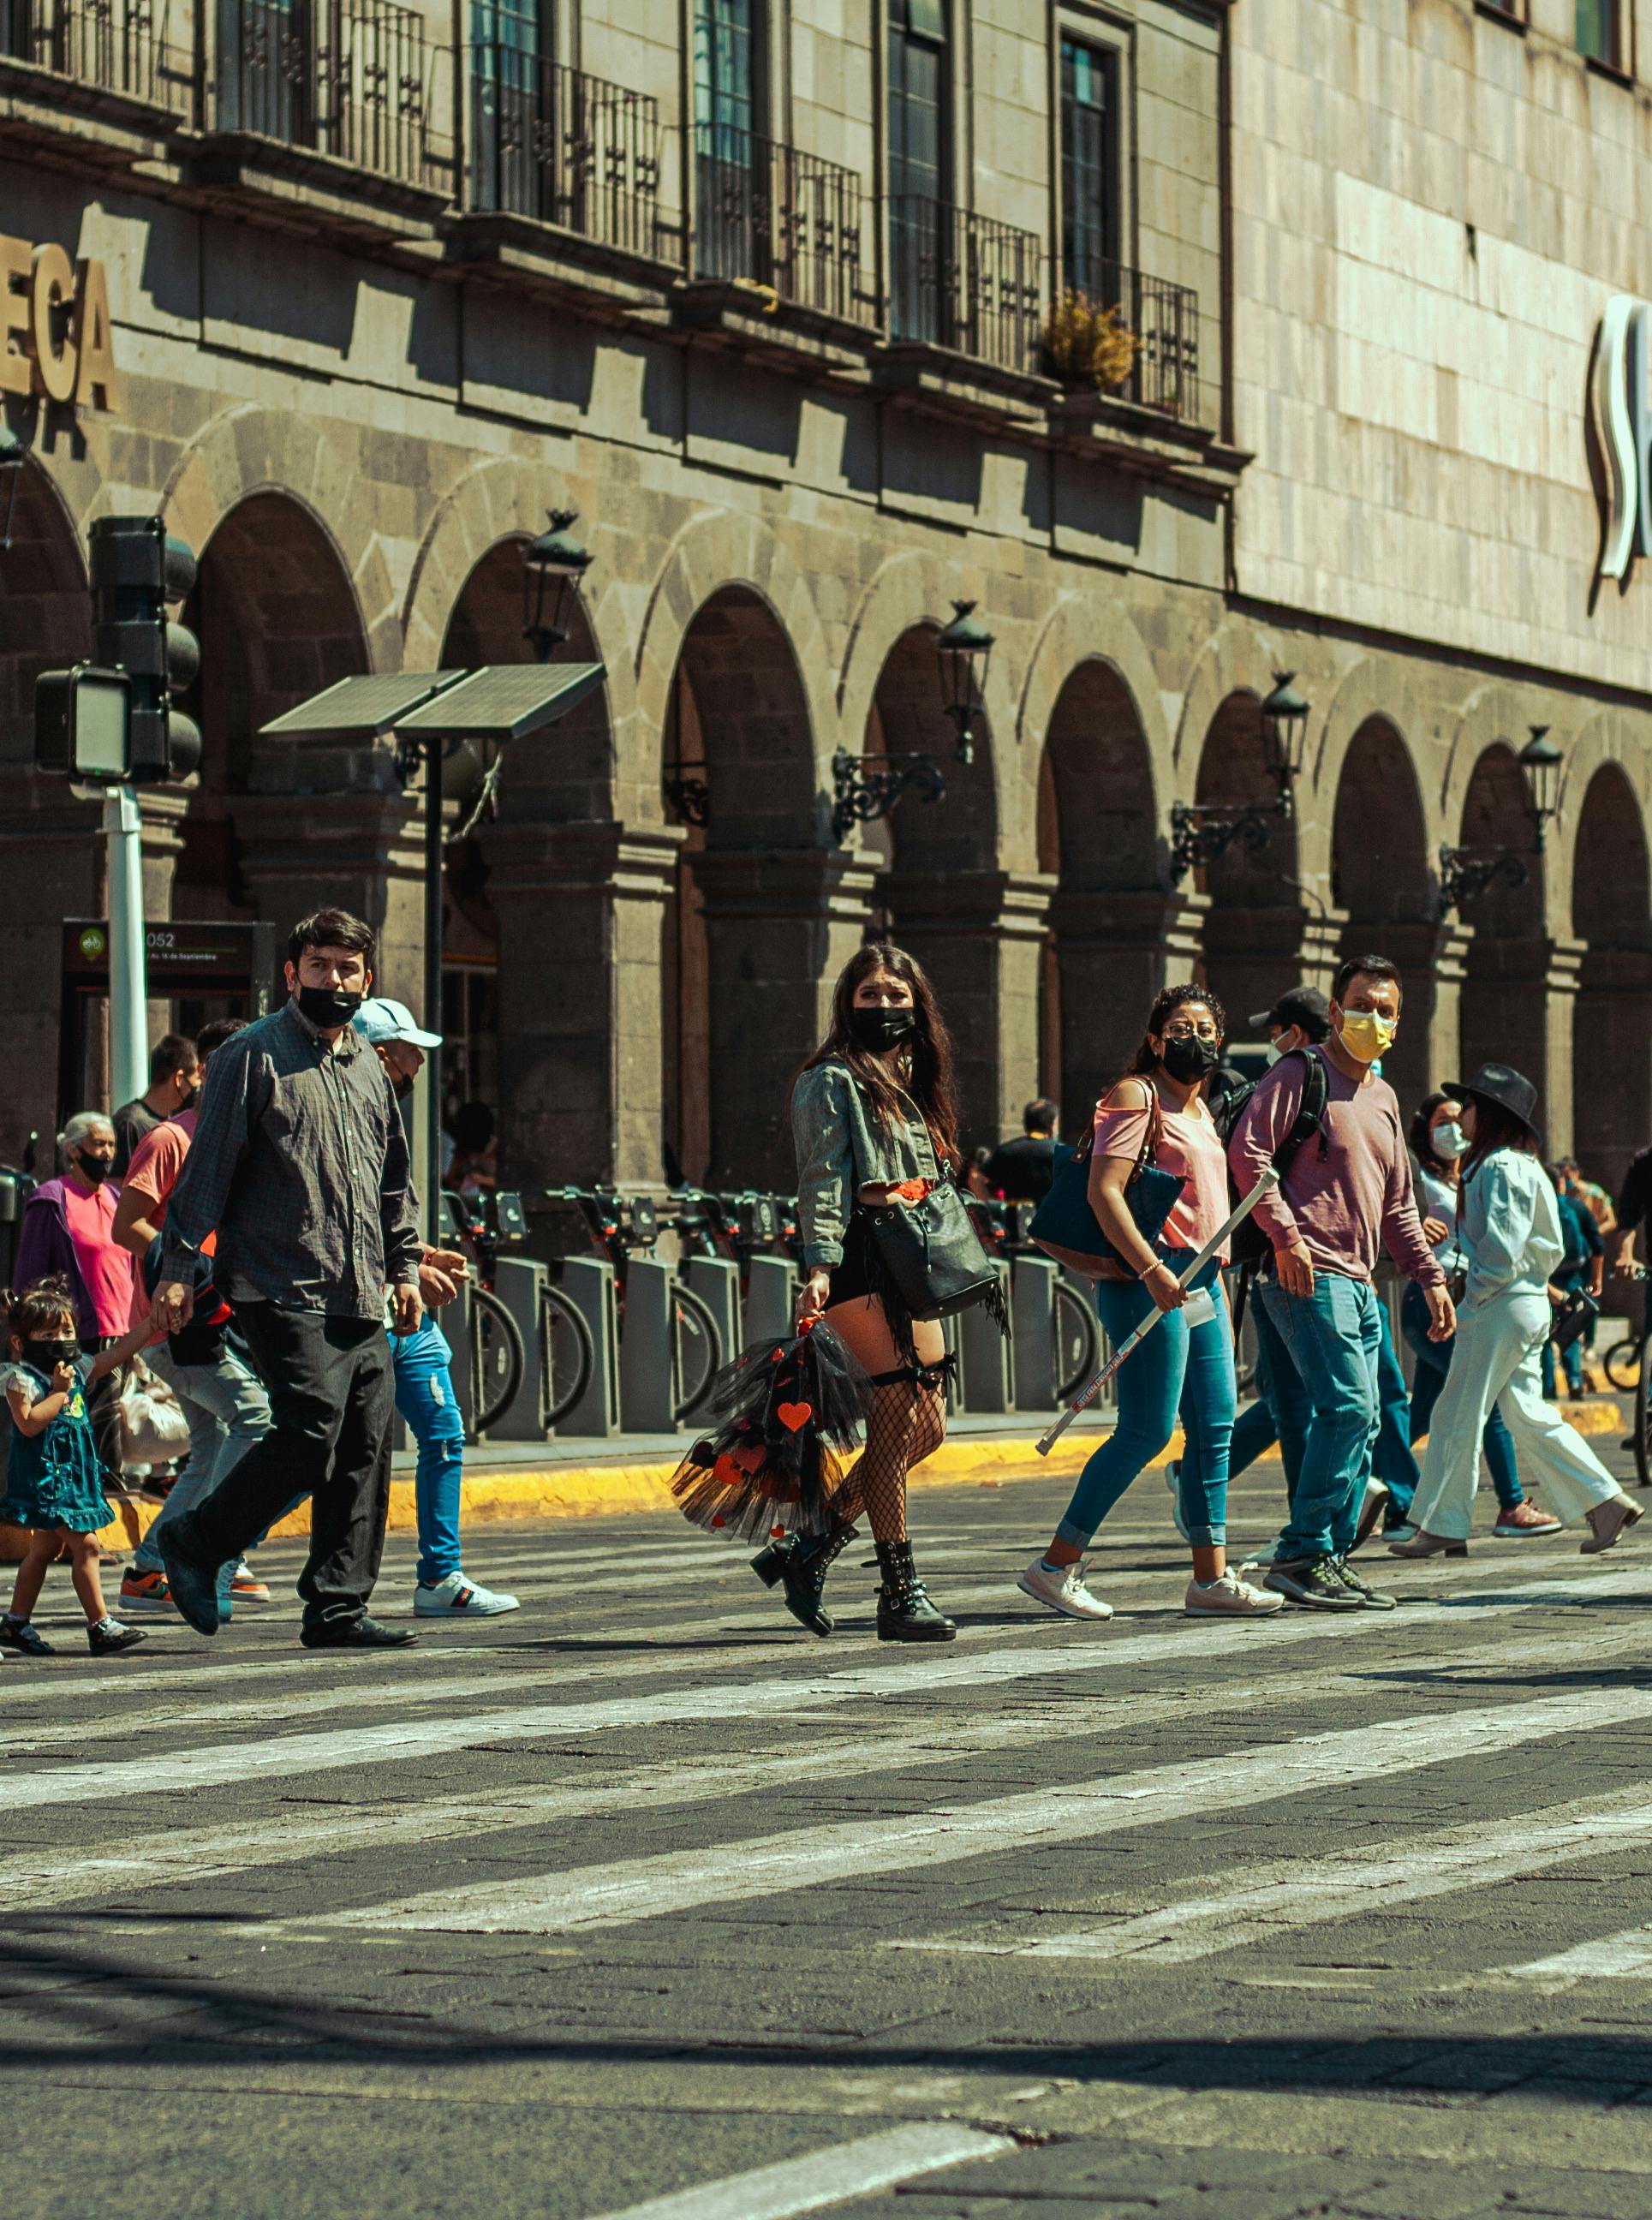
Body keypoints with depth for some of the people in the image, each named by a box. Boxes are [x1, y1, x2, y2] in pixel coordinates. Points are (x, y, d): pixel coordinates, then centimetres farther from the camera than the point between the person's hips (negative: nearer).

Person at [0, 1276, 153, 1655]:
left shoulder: (79, 1369, 11)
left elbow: (120, 1350, 15)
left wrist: (153, 1321, 11)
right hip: (44, 1477, -9)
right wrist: (59, 1391, -20)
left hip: (74, 1475, 9)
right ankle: (100, 1626, -10)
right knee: (85, 1544, -12)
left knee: (44, 1548, 14)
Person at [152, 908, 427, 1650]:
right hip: (283, 1289, -7)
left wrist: (404, 1266, 21)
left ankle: (338, 1609, 5)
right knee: (312, 1429, -19)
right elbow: (208, 1165, -5)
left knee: (366, 1445, 1)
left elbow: (395, 1180, 29)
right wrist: (179, 1267, -9)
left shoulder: (368, 1069, 20)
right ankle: (196, 1540, -1)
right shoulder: (253, 1055, -2)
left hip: (360, 1298, 7)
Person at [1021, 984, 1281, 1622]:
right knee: (1147, 1430, -10)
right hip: (1152, 1281, -9)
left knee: (1214, 1426, 5)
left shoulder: (1200, 1109, 20)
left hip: (1199, 1282, 9)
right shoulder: (1136, 1096, -7)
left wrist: (1219, 1288, 22)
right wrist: (1151, 1270, -23)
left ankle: (1212, 1577, 7)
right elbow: (1104, 1191, -16)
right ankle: (1057, 1565, -3)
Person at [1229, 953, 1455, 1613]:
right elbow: (1247, 1152, -14)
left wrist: (1430, 1275, 22)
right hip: (1309, 1275, -9)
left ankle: (1332, 1559, 10)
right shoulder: (1299, 1075, -3)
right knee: (1348, 1406, -18)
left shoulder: (1383, 1099, 22)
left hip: (1359, 1281, 9)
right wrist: (1285, 1235, -22)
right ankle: (1301, 1553, -16)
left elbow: (1396, 1205, 29)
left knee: (1362, 1421, 6)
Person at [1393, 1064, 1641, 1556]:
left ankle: (1440, 1527, 0)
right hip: (1526, 1307, 10)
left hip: (1500, 1308, -10)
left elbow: (1502, 1245, -21)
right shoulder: (1502, 1165, 17)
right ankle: (1606, 1502, 7)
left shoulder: (1502, 1168, -14)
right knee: (1528, 1415, 10)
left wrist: (1474, 1297, -13)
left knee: (1458, 1415, -4)